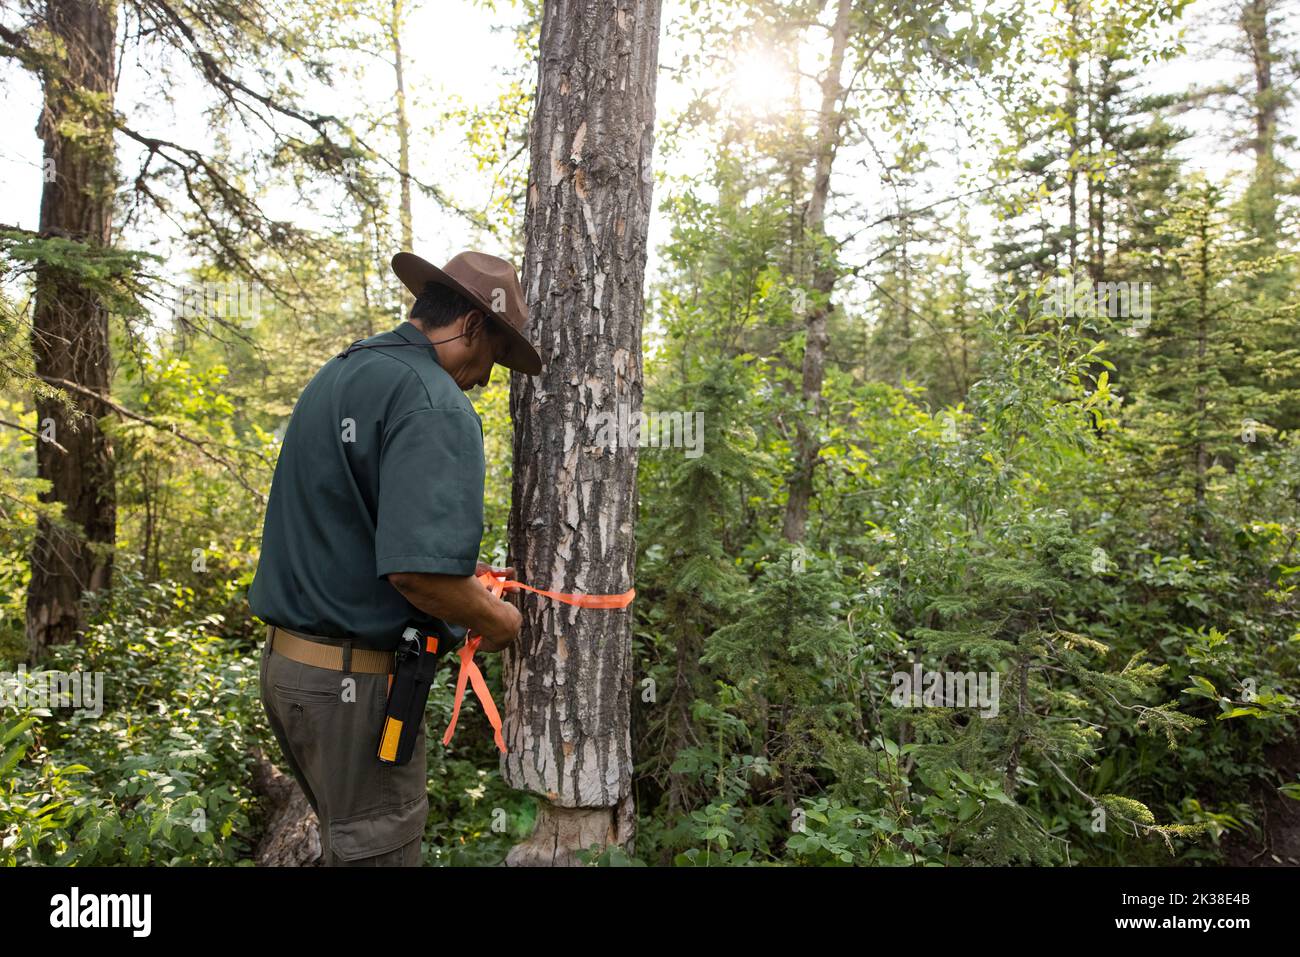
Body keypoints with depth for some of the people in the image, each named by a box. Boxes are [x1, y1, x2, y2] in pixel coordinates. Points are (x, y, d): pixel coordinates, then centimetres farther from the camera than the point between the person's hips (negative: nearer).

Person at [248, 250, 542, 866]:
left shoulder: (335, 376, 11)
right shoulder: (435, 404, -19)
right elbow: (418, 569, -29)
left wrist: (459, 573, 17)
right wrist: (497, 619, -10)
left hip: (288, 658, 9)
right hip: (357, 680, -9)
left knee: (347, 841, 23)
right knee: (375, 849, 7)